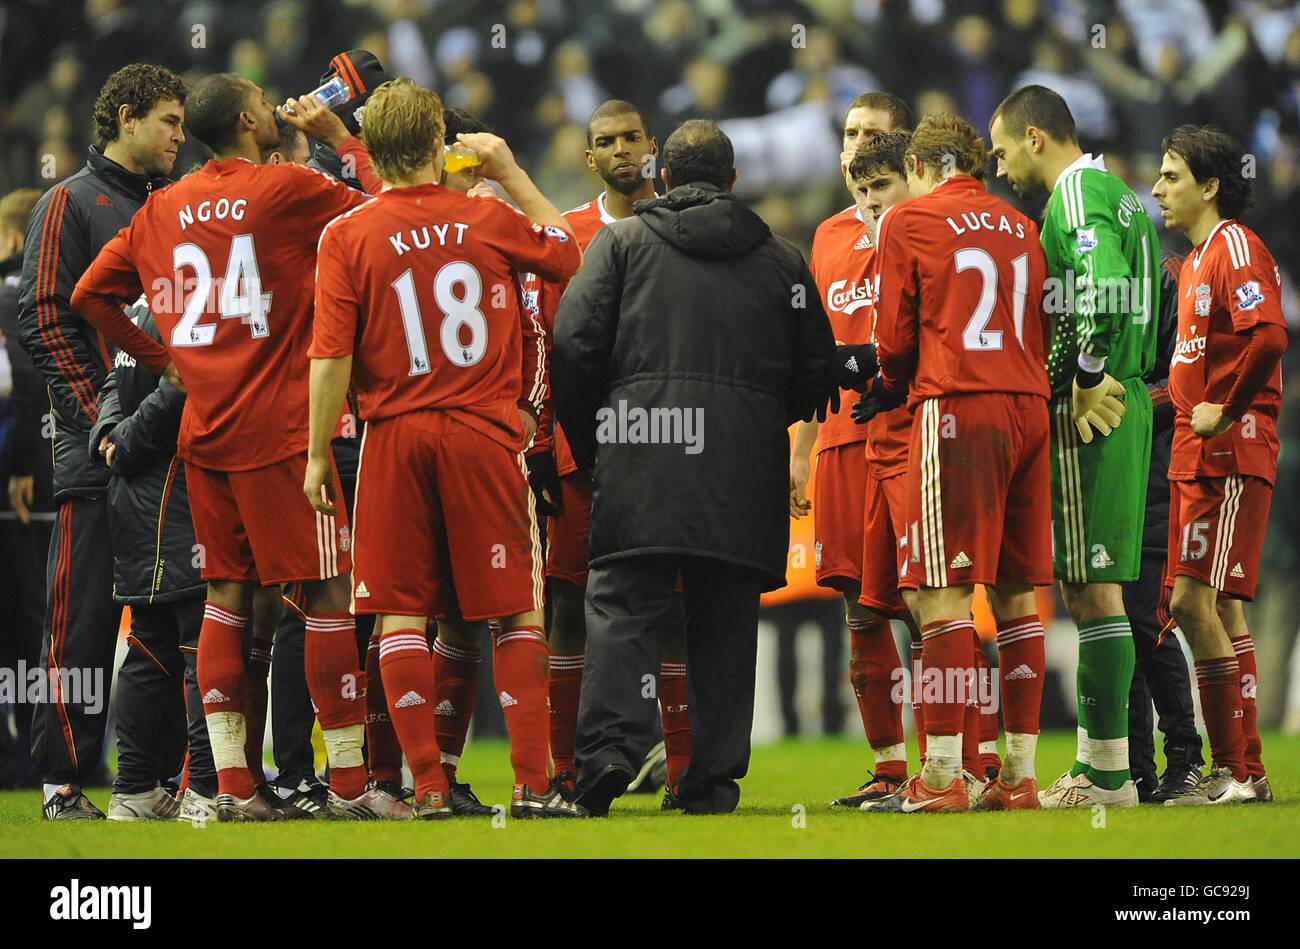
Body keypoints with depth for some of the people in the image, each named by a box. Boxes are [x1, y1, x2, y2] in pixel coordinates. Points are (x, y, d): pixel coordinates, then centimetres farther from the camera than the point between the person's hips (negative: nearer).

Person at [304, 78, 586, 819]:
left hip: (395, 436, 0)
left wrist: (318, 453, 1)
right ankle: (534, 782, 1)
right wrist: (510, 172, 23)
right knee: (516, 612, 6)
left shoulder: (347, 236, -4)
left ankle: (429, 785, 0)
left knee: (402, 614, 4)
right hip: (485, 434, 0)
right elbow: (568, 253, 19)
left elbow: (331, 358, -7)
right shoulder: (488, 220, -1)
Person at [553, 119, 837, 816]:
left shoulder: (621, 241, 9)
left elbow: (574, 346, 0)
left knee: (622, 607, -4)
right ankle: (713, 780, 5)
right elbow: (816, 373, 15)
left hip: (640, 466, -2)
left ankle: (609, 744, -23)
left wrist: (589, 444, 12)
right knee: (725, 625, 6)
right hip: (745, 469, 2)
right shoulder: (781, 260, 15)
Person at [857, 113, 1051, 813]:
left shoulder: (908, 222, 1)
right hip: (1028, 408, 6)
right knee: (1015, 594, 8)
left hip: (956, 412, -6)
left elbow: (896, 340, 2)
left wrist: (894, 385, 24)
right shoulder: (1019, 226, 16)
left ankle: (942, 776, -12)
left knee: (944, 592, -7)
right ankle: (1019, 775, 8)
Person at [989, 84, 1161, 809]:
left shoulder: (1078, 190, -9)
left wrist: (1088, 378, -18)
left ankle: (1108, 772, -9)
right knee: (1090, 586, 12)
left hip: (1092, 413, -10)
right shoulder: (1118, 195, 22)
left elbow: (1104, 283, -26)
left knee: (1092, 586, -9)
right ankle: (1098, 766, 14)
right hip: (1121, 399, 10)